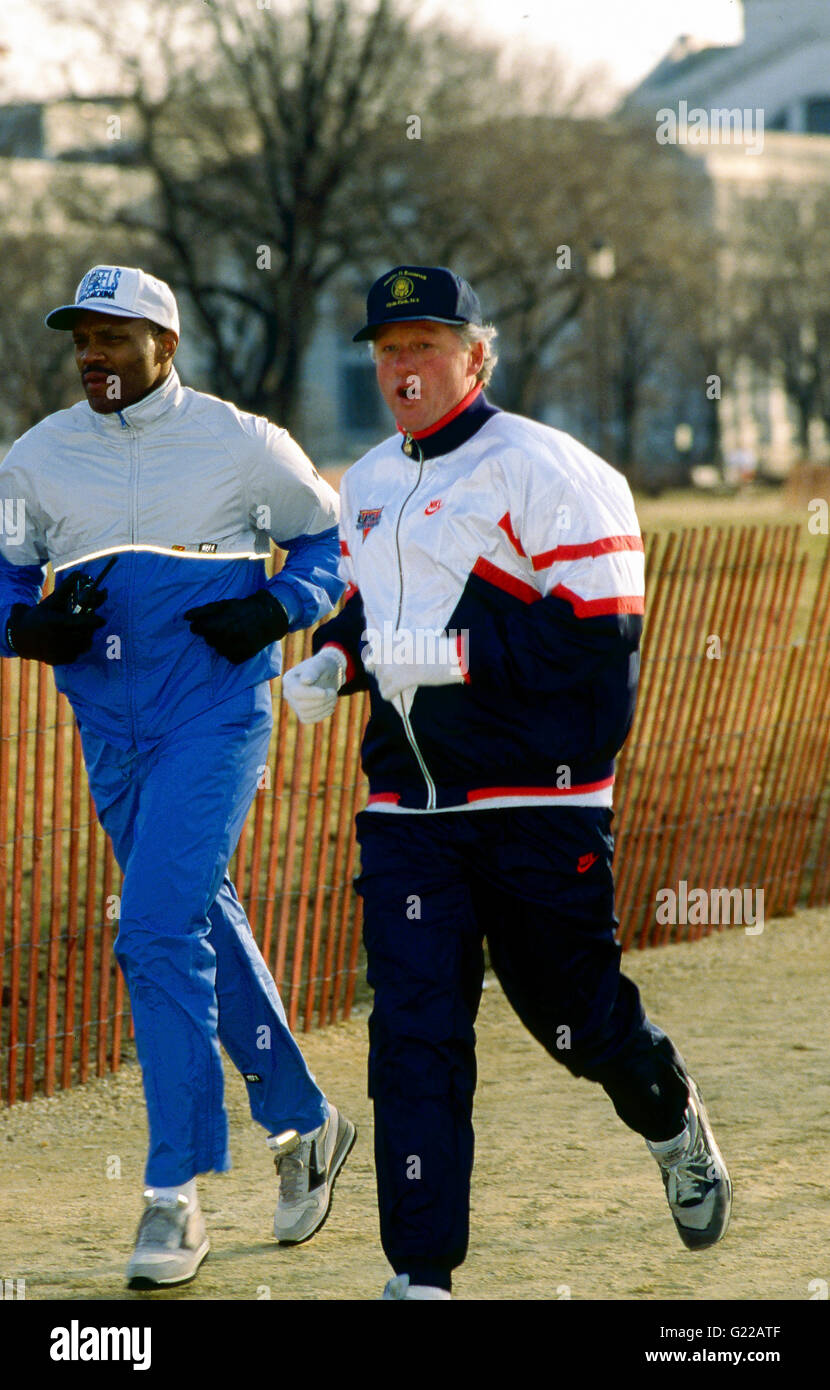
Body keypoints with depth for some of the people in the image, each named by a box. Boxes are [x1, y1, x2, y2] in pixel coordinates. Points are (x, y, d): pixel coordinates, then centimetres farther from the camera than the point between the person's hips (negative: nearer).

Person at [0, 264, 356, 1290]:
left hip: (215, 716, -5)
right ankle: (302, 1123, 33)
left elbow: (329, 539, 8)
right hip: (110, 731, 5)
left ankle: (174, 1195, -11)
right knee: (203, 928, 14)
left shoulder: (241, 445, -3)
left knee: (157, 930, -16)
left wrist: (277, 610, -10)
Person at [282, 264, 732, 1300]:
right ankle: (422, 1274, -5)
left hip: (537, 800, -5)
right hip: (406, 806, 5)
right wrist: (332, 661, 7)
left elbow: (600, 633, -17)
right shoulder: (368, 484, 14)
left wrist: (457, 655, -23)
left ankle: (674, 1126, 42)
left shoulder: (547, 472, -10)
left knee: (570, 1009, 8)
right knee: (413, 1029, -6)